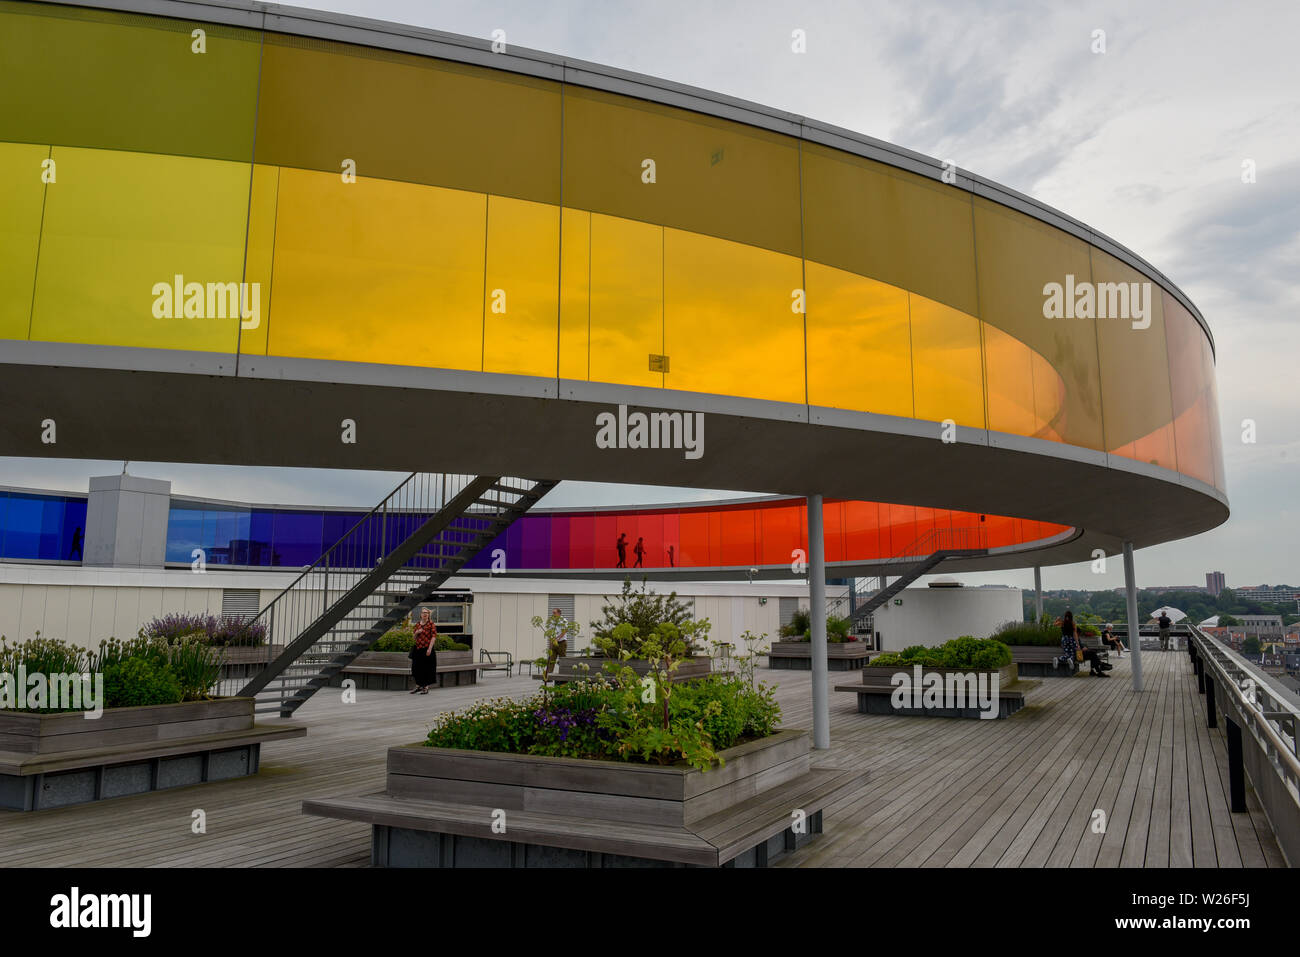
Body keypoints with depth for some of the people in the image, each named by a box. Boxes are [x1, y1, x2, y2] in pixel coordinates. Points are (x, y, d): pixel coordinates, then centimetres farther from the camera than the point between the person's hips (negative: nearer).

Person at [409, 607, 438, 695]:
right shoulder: (417, 624, 10)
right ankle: (418, 686, 23)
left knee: (427, 668, 0)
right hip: (418, 648, 5)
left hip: (427, 649, -5)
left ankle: (426, 688, 9)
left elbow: (434, 637, -11)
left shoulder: (431, 624, -5)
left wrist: (429, 649, -18)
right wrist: (416, 632, -4)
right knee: (417, 667, 9)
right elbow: (415, 638, 18)